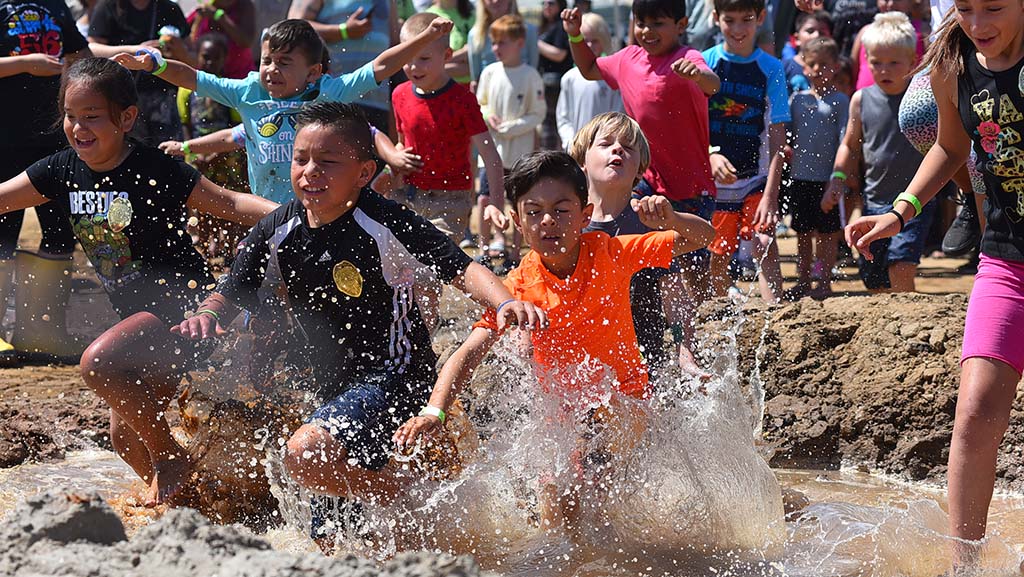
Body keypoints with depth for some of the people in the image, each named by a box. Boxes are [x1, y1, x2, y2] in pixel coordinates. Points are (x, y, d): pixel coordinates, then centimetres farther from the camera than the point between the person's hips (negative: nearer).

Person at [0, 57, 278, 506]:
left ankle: (171, 459, -9)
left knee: (98, 363, -27)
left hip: (184, 305, -8)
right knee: (124, 435, 9)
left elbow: (229, 204, -13)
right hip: (139, 317, 8)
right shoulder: (62, 172, 0)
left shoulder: (155, 171, -16)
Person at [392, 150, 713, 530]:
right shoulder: (519, 288, -15)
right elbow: (470, 352, -23)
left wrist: (670, 218, -34)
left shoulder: (609, 255, -14)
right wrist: (434, 411, -39)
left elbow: (700, 237, -10)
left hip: (626, 401, 1)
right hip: (564, 411, -1)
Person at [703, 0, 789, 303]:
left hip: (756, 180, -1)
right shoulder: (704, 63, -2)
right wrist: (710, 156, -22)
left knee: (765, 244, -16)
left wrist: (770, 195, -14)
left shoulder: (771, 68, -2)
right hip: (713, 180, 1)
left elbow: (777, 139, -5)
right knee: (718, 255, 5)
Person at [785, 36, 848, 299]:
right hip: (800, 177, 4)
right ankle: (803, 282, 20)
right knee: (803, 233, 12)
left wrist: (838, 177, -13)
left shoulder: (840, 101, -3)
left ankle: (824, 283, 9)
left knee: (827, 233, 2)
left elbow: (844, 142, -7)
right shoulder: (797, 99, 9)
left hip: (826, 179, -4)